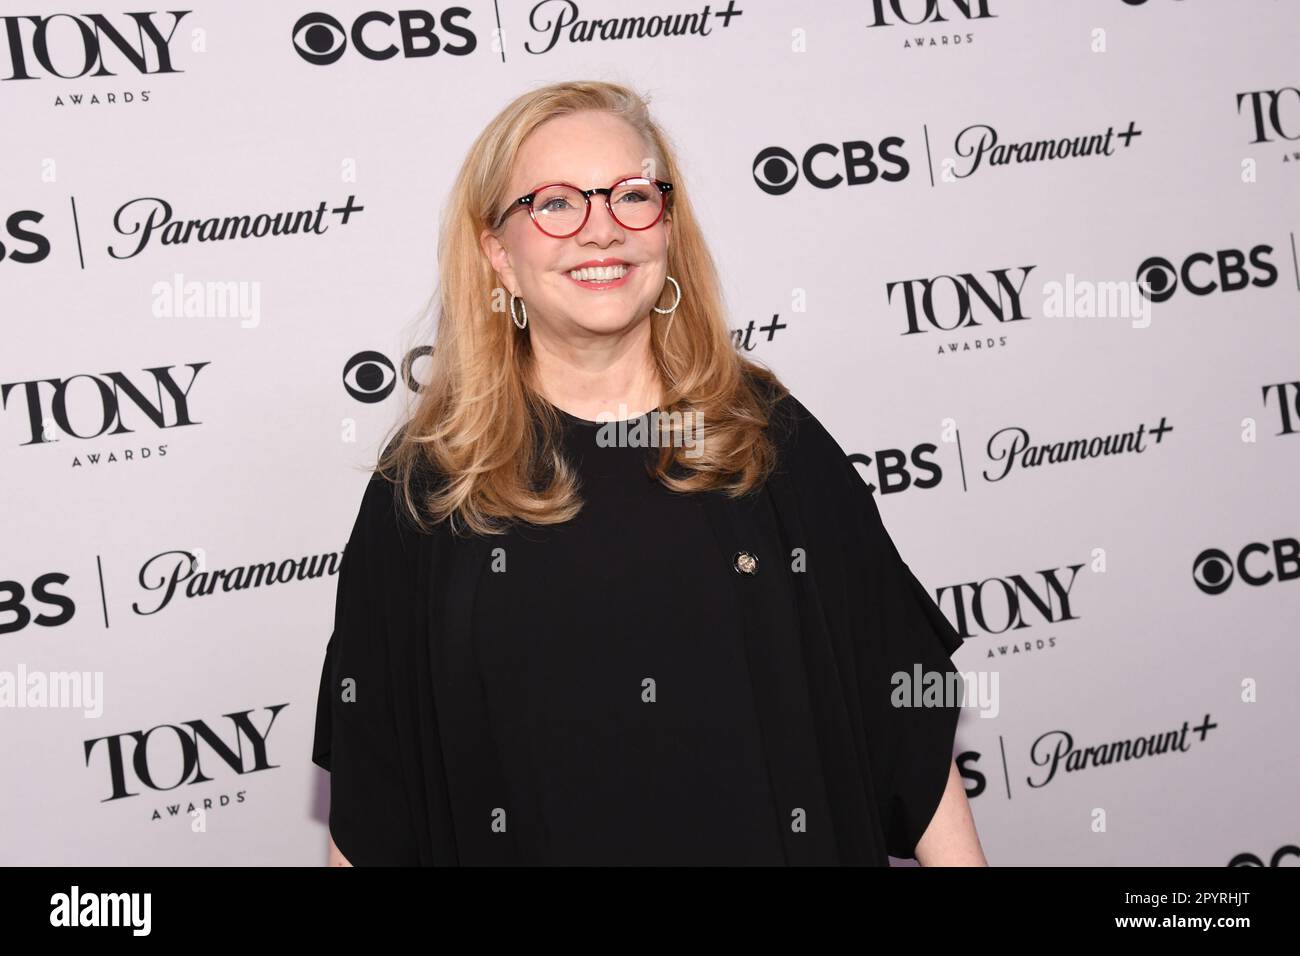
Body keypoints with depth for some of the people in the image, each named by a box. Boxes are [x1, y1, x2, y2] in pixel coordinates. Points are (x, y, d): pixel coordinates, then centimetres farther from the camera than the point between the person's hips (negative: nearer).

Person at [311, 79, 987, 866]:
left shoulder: (774, 439, -5)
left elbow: (903, 705, -3)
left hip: (784, 839, 1)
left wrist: (960, 857, -6)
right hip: (527, 837, -1)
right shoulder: (423, 488, -8)